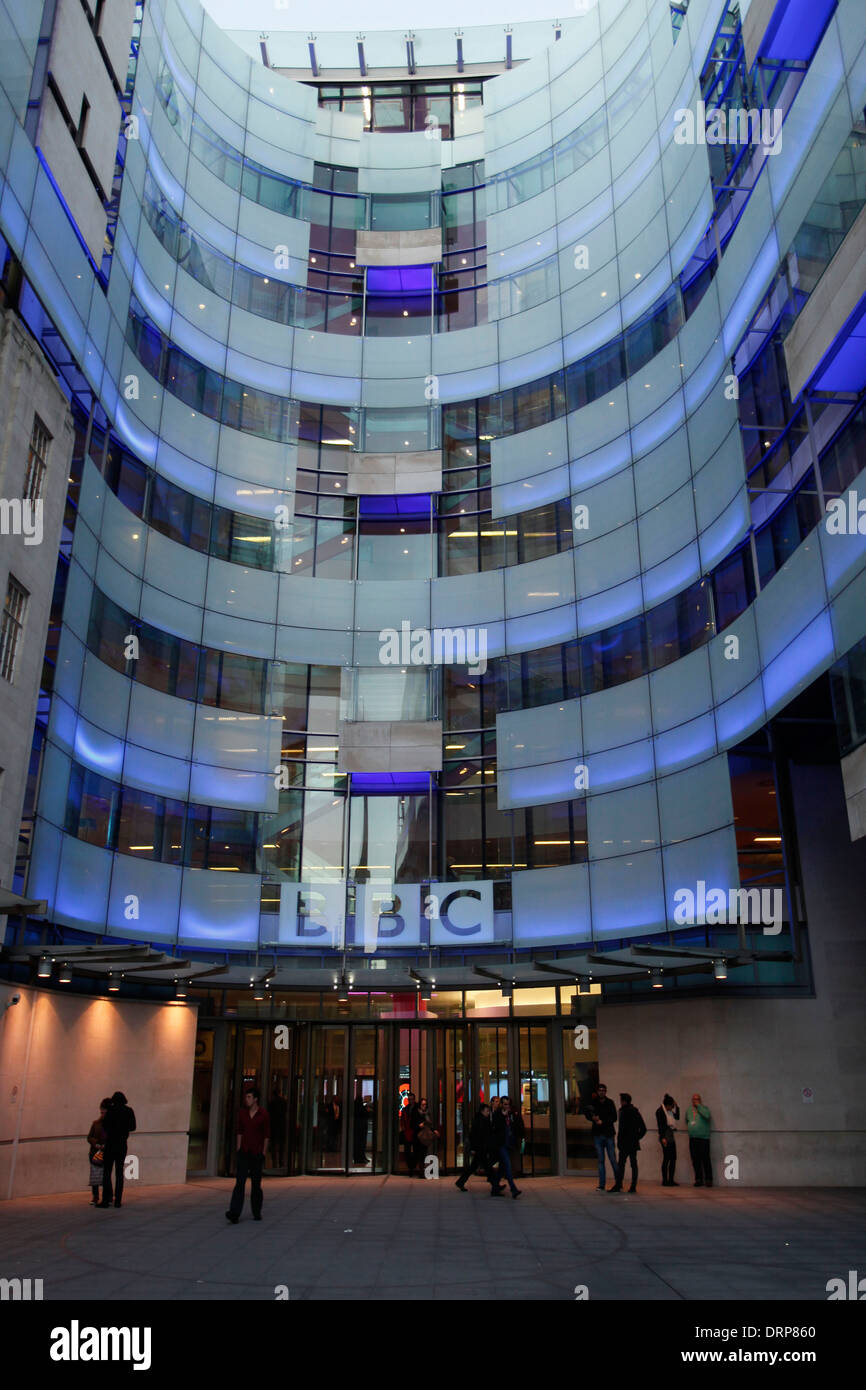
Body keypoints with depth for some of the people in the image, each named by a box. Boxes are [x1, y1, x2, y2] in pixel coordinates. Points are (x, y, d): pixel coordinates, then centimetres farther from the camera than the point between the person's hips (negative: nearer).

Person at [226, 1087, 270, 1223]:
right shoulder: (243, 1112, 4)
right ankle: (234, 1214, -17)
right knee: (240, 1182, -10)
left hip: (257, 1153, -2)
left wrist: (264, 1154, -5)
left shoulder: (264, 1114, -7)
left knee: (256, 1184, 6)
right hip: (244, 1152, 3)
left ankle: (257, 1213, 21)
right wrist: (238, 1149, 6)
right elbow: (240, 1131, 11)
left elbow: (266, 1135, -3)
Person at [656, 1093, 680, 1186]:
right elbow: (660, 1125, -14)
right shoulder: (660, 1111, -10)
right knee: (666, 1158, -6)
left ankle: (670, 1180, 14)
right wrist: (662, 1138, -20)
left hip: (672, 1137, 8)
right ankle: (664, 1181, 0)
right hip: (666, 1136, -8)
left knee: (673, 1158, 7)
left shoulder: (670, 1110, 14)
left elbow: (677, 1117, 19)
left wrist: (676, 1106, 8)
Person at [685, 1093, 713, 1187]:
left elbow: (707, 1115, -23)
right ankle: (698, 1180, 12)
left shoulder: (704, 1108, -1)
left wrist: (698, 1106, -18)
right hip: (692, 1139, 5)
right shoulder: (689, 1110, 15)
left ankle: (708, 1180, 0)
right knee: (695, 1160, 6)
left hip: (703, 1138, -5)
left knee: (705, 1160, -6)